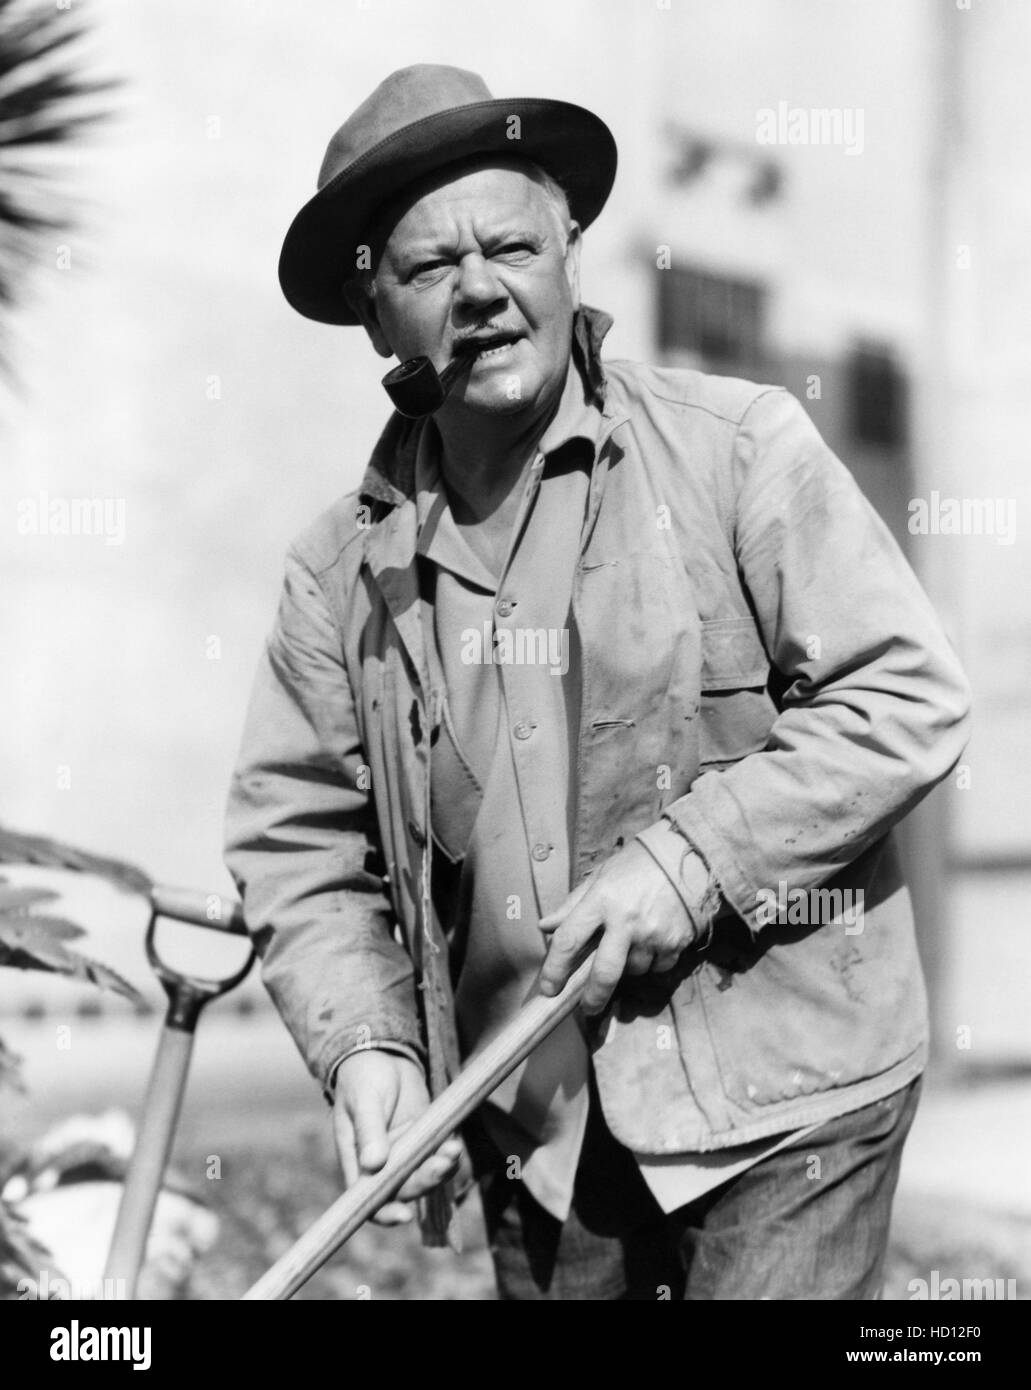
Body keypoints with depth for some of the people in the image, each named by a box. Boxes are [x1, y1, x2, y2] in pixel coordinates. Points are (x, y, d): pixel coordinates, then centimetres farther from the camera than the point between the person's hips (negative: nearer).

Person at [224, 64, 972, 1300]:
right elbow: (295, 843, 5)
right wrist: (363, 1043, -11)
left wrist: (688, 855, -18)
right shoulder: (342, 569, 2)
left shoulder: (740, 447, -7)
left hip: (781, 1097, -3)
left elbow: (908, 698, -10)